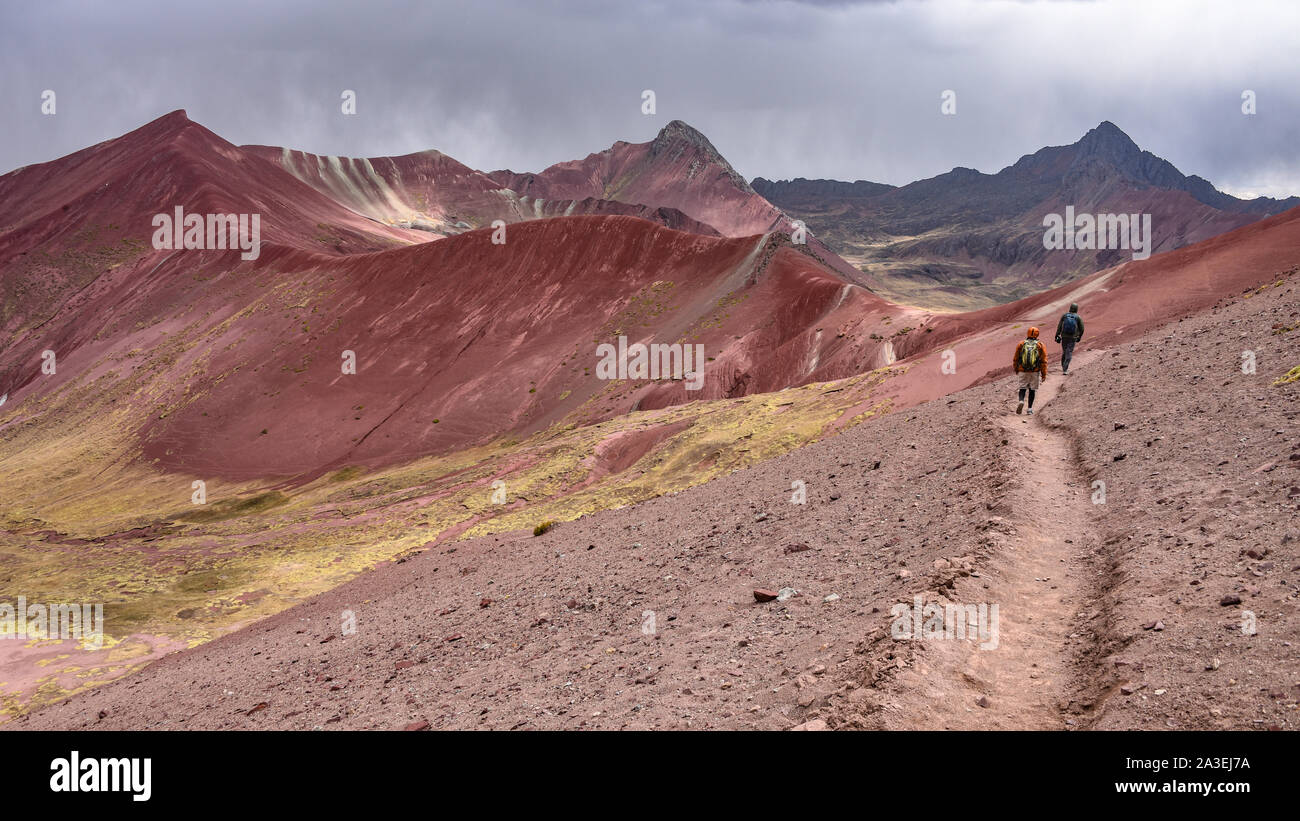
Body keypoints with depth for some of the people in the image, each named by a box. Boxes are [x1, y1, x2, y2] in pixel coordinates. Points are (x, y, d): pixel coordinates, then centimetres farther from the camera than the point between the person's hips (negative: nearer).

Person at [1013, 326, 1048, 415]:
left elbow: (1015, 359, 9)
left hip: (1023, 371, 0)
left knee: (1023, 388, 10)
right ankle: (1030, 409, 12)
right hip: (1035, 372, 0)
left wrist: (1016, 370, 24)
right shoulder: (1040, 345, -1)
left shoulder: (1021, 344, 2)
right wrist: (1044, 374, 2)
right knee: (1032, 390, 10)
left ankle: (1021, 401, -18)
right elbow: (1044, 361, -3)